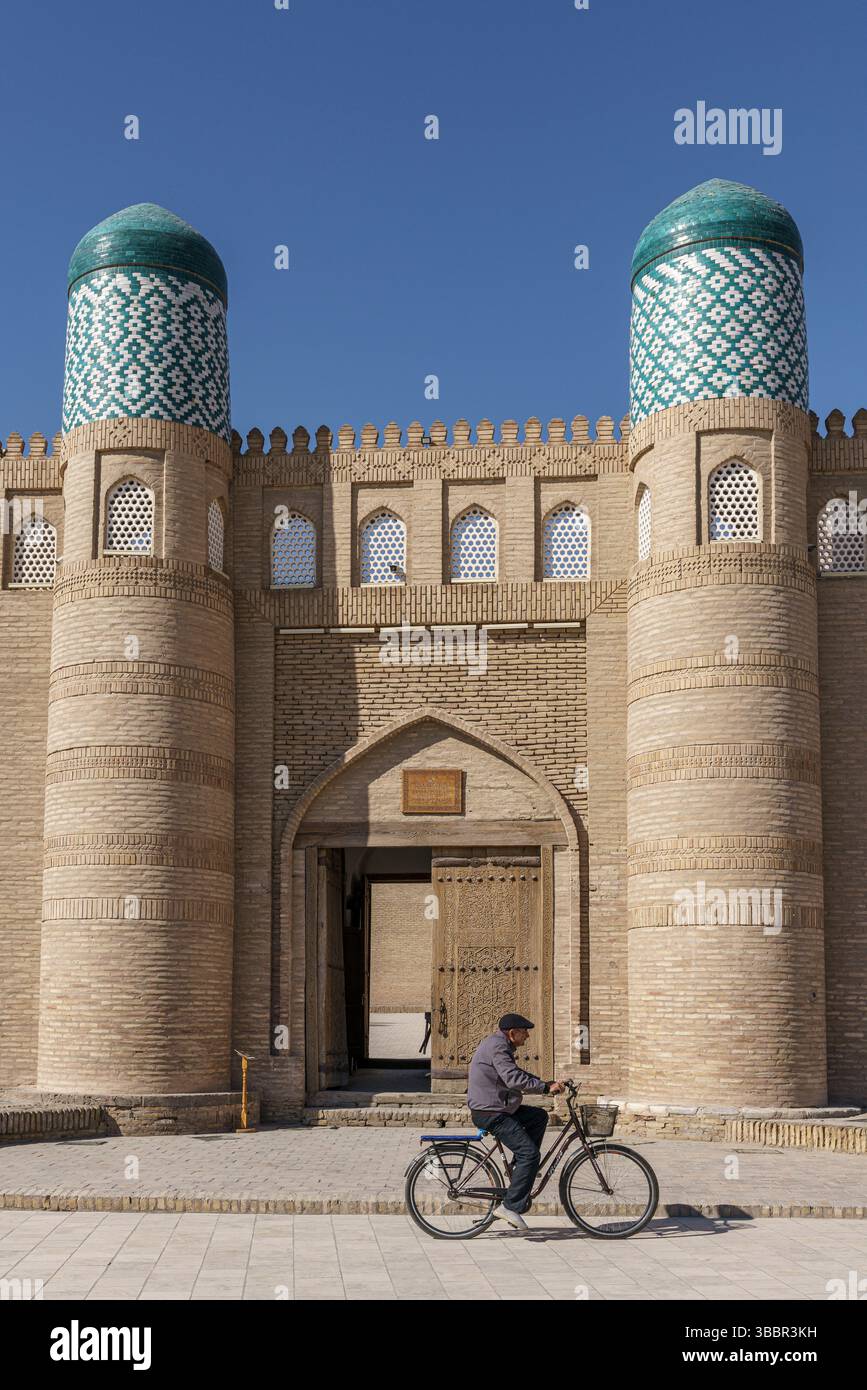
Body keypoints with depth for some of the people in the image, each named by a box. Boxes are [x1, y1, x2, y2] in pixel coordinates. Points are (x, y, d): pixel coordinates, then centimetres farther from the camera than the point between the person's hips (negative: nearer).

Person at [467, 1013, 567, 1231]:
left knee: (539, 1116, 19)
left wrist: (547, 1084, 9)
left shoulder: (501, 1046, 16)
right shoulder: (497, 1046, -18)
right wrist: (546, 1088, -24)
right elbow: (514, 1080, -28)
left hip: (499, 1108, 11)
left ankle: (521, 1168, 16)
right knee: (530, 1153, -14)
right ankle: (511, 1206, -13)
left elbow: (519, 1074, 21)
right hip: (490, 1113, -11)